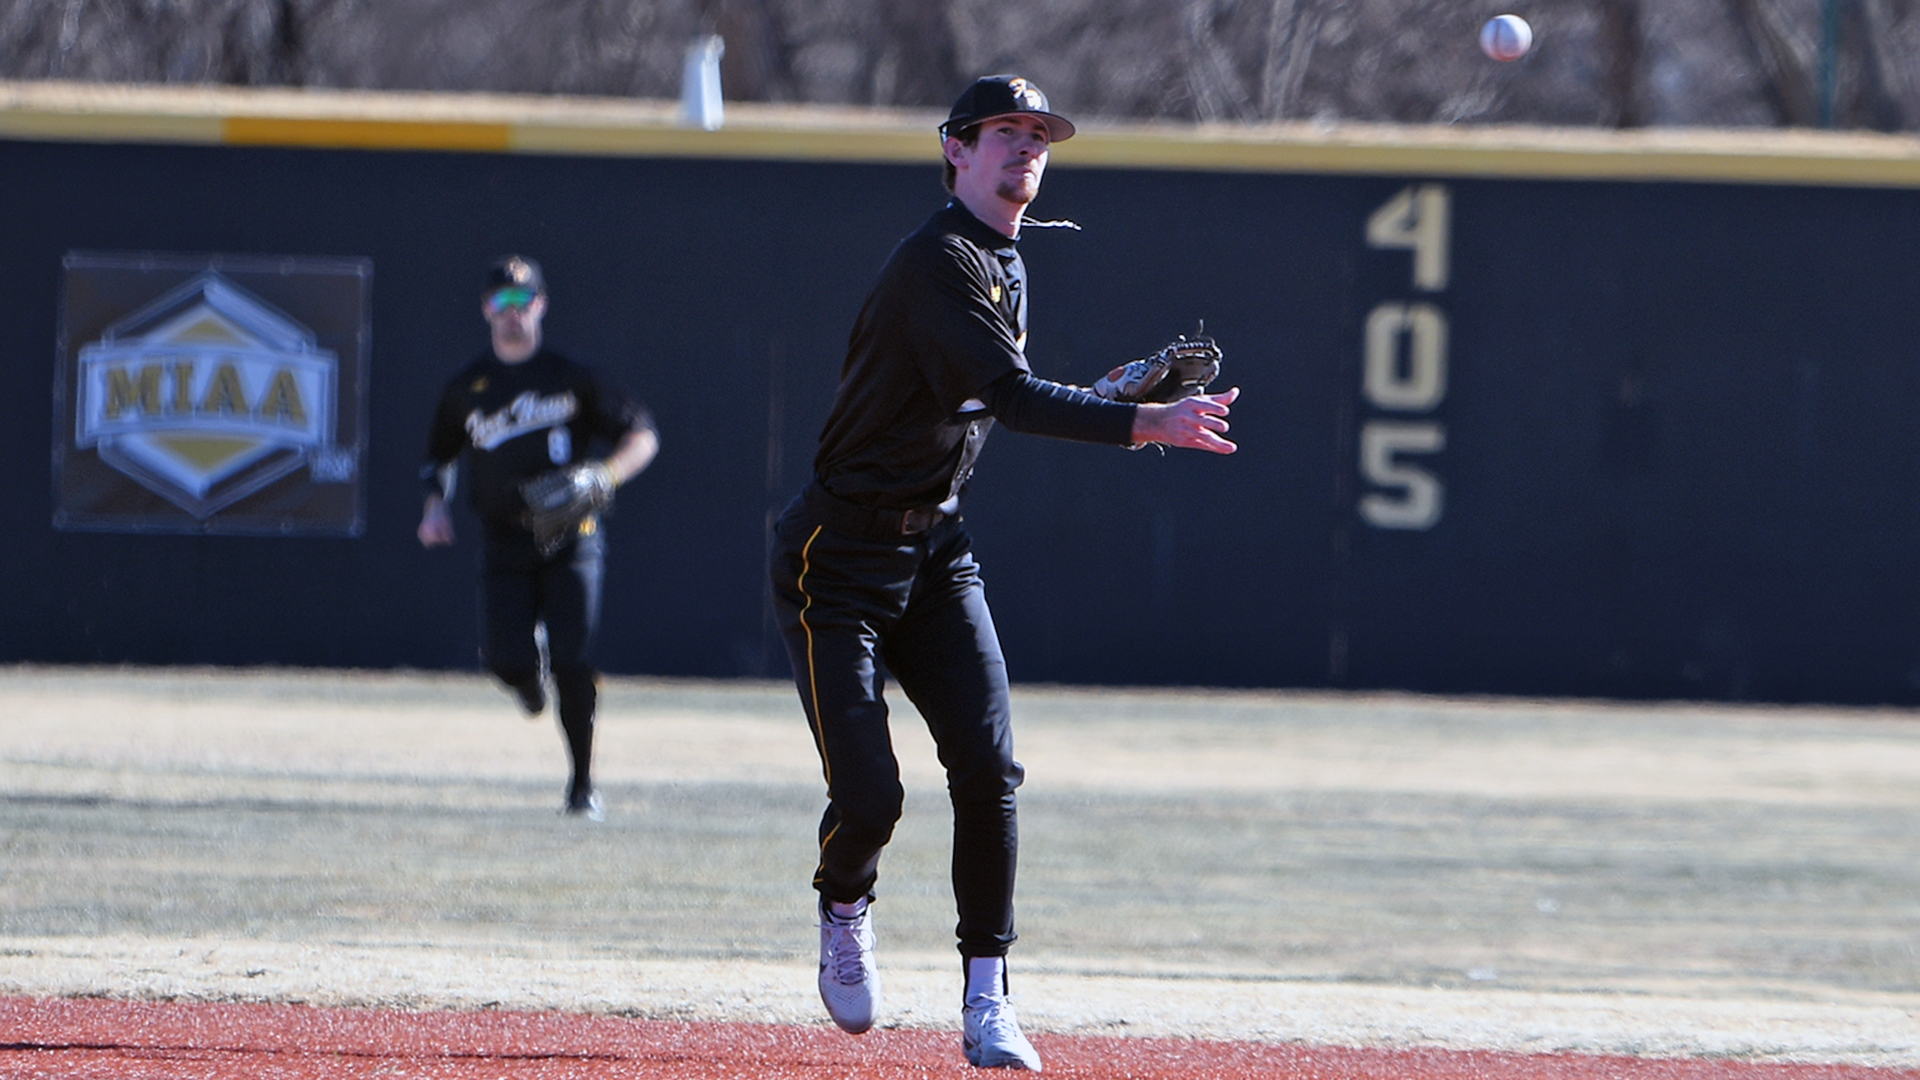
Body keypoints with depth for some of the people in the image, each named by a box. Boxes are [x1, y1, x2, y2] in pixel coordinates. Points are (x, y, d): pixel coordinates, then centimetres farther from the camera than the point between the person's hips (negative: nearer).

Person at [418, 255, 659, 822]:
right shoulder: (466, 387, 11)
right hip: (503, 542, 2)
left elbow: (642, 435, 4)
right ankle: (533, 675, 26)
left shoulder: (572, 379, 3)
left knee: (572, 664, -14)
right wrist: (435, 504, 5)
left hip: (571, 539, -2)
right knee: (508, 660, -14)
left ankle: (583, 785, -2)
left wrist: (605, 477, -14)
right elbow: (440, 455, 24)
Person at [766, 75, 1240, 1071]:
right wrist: (1141, 424, -39)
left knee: (988, 771, -9)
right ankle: (843, 910, 22)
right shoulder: (939, 262, -18)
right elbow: (1010, 397, -30)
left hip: (934, 554, 8)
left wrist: (1108, 406, 5)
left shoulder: (1007, 268, 13)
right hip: (840, 561, -8)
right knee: (869, 798, -12)